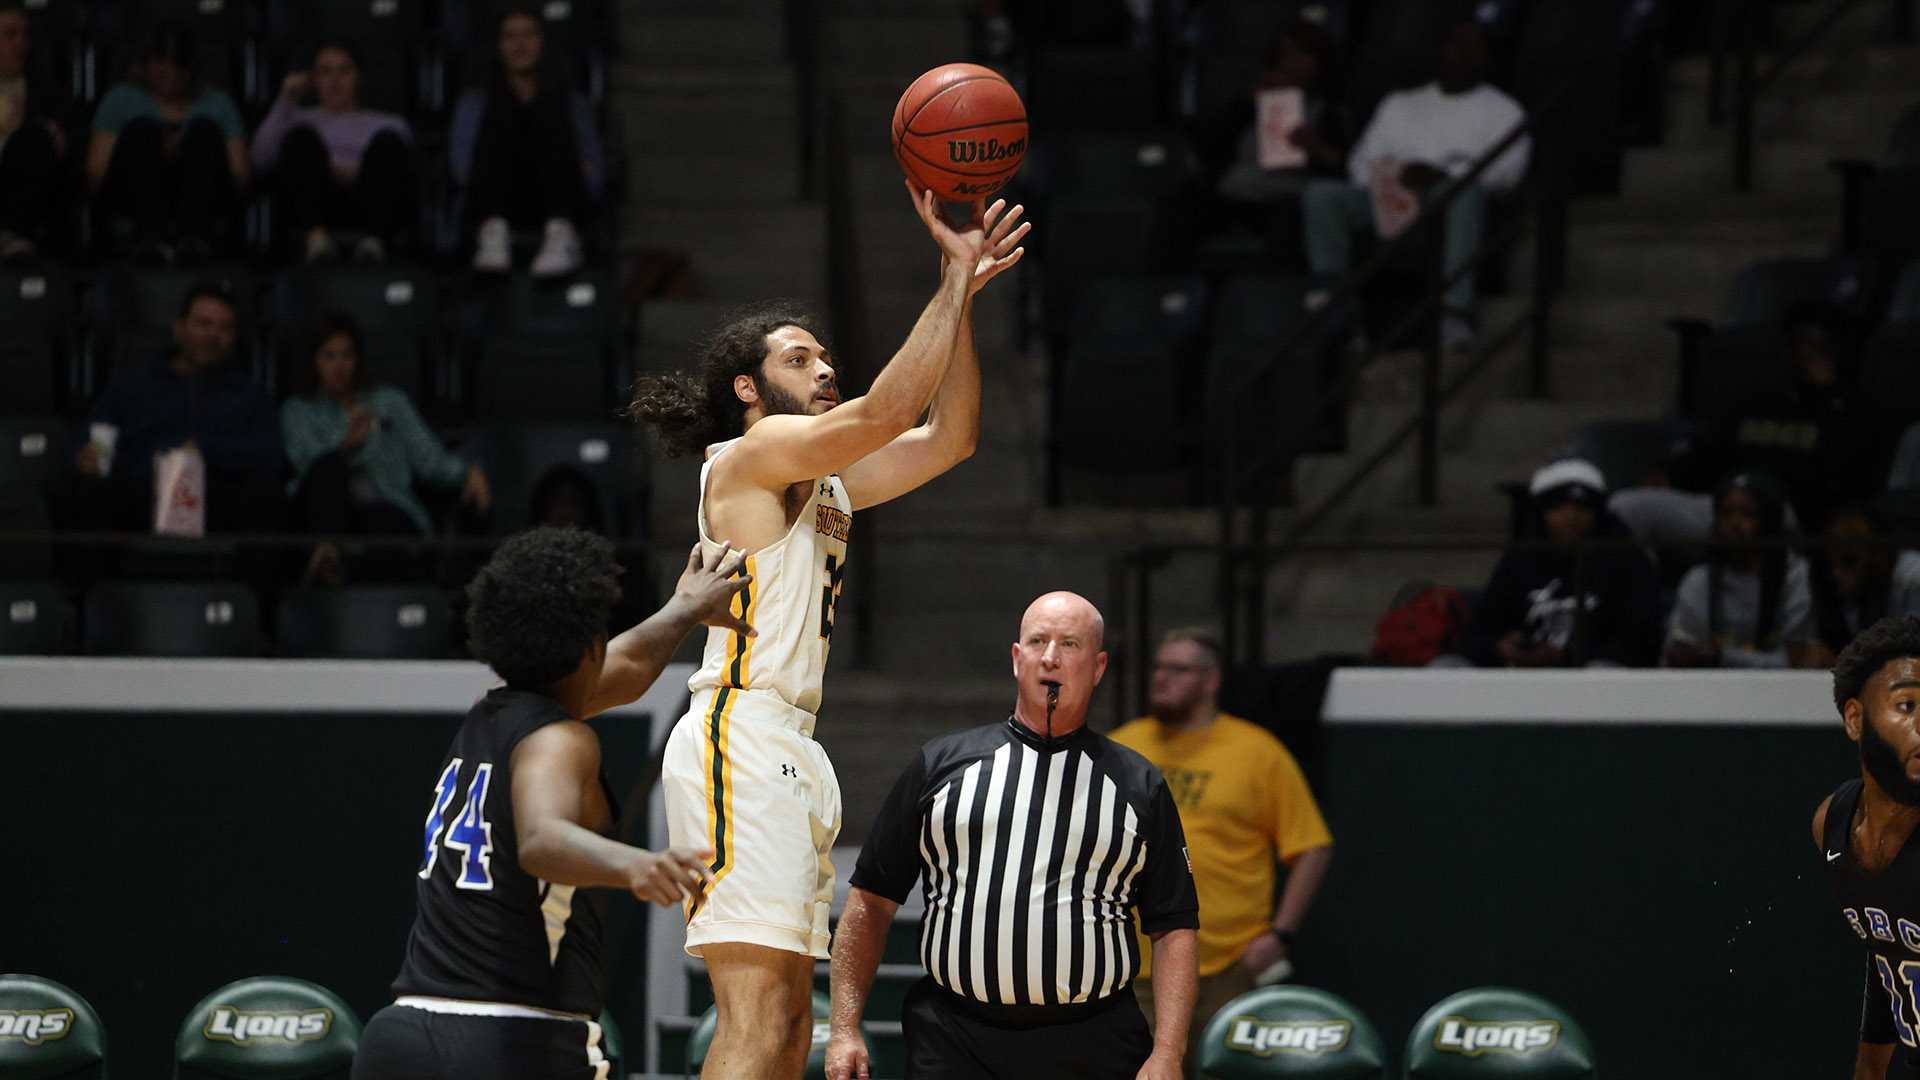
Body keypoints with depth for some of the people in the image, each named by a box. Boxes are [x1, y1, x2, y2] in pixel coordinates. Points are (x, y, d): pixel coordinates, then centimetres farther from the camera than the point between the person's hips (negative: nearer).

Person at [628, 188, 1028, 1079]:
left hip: (788, 750, 10)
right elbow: (887, 410, -16)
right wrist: (955, 279, -11)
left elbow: (948, 438, 20)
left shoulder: (826, 482, 22)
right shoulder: (749, 456, -4)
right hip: (739, 737, -10)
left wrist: (962, 289, 13)